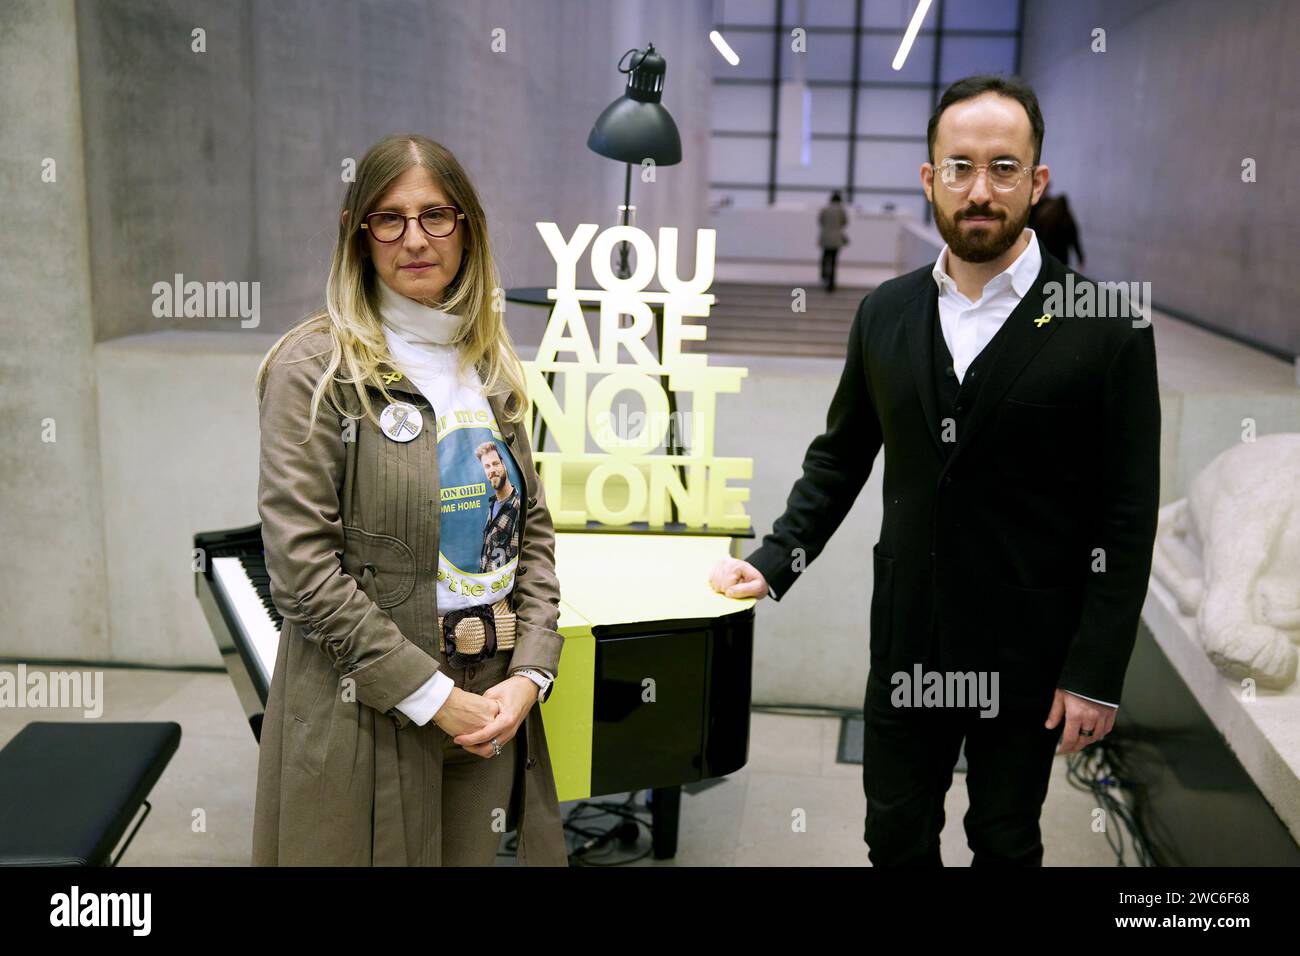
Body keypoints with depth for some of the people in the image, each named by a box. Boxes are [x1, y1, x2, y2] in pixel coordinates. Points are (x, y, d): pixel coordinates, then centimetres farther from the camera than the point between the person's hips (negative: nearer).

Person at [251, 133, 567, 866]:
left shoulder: (490, 364, 8)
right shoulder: (316, 366, -9)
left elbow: (534, 531, 8)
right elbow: (303, 566, -14)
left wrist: (530, 675, -5)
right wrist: (432, 696, -14)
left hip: (493, 709, 5)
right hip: (363, 715, -5)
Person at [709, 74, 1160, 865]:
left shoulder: (1106, 328, -10)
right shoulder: (885, 313, 2)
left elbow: (1128, 516, -9)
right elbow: (839, 457, 11)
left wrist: (1097, 674, -11)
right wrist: (774, 563, 2)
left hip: (1027, 653, -3)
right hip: (907, 641, 3)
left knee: (1006, 843, 16)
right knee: (895, 837, 15)